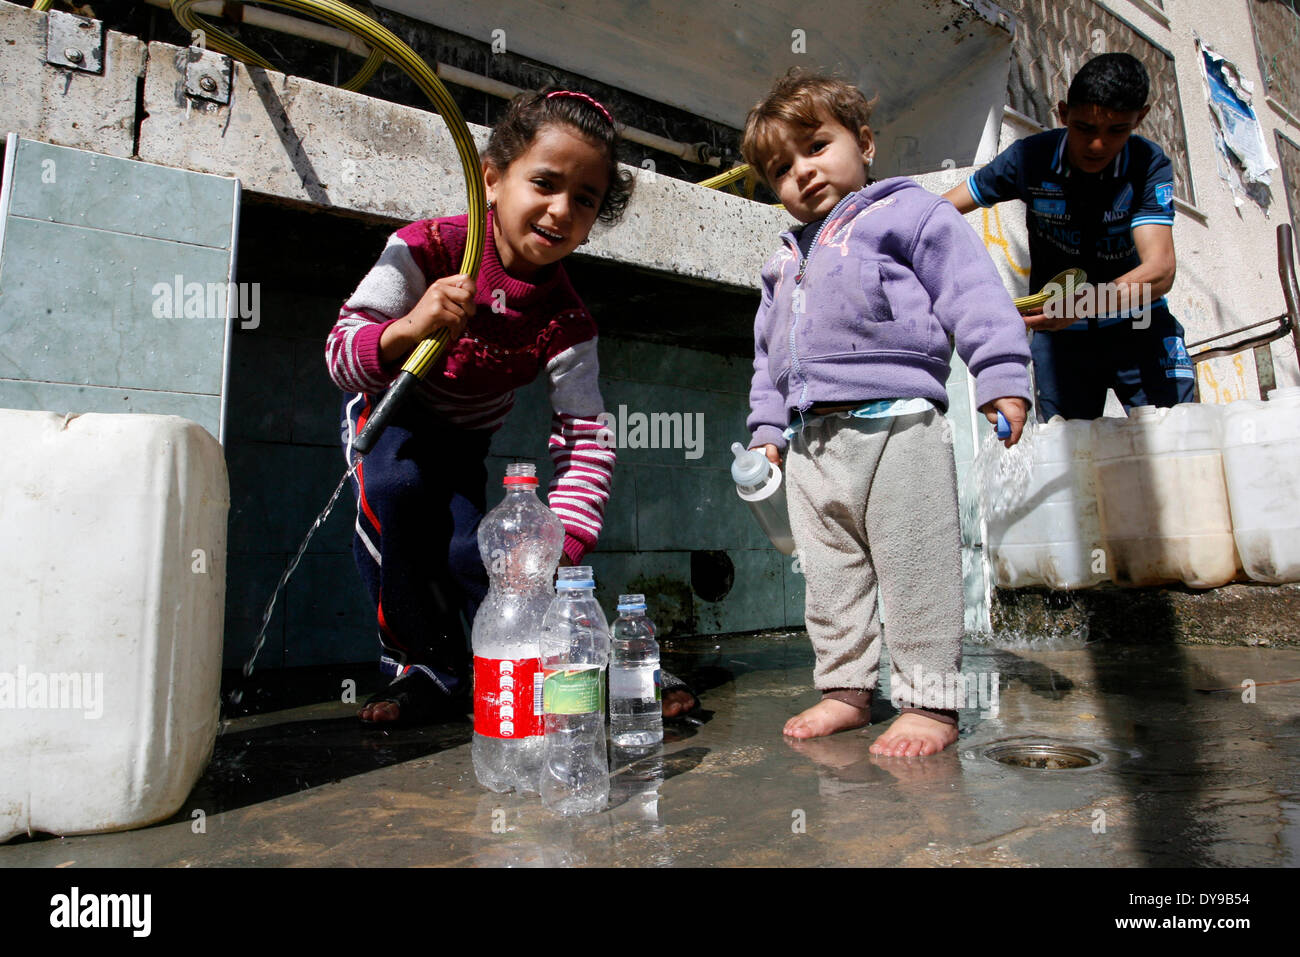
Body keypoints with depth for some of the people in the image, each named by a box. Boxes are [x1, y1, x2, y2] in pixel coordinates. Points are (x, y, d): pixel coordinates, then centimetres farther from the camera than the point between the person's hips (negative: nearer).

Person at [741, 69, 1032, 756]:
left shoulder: (909, 212, 8)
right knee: (829, 577, 10)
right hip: (810, 439, 7)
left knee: (915, 573, -4)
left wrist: (1002, 379, -12)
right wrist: (766, 428, 23)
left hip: (894, 422, -6)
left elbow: (973, 293, -2)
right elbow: (767, 356, 29)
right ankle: (845, 688, 22)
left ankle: (928, 701, 8)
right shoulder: (785, 261, 26)